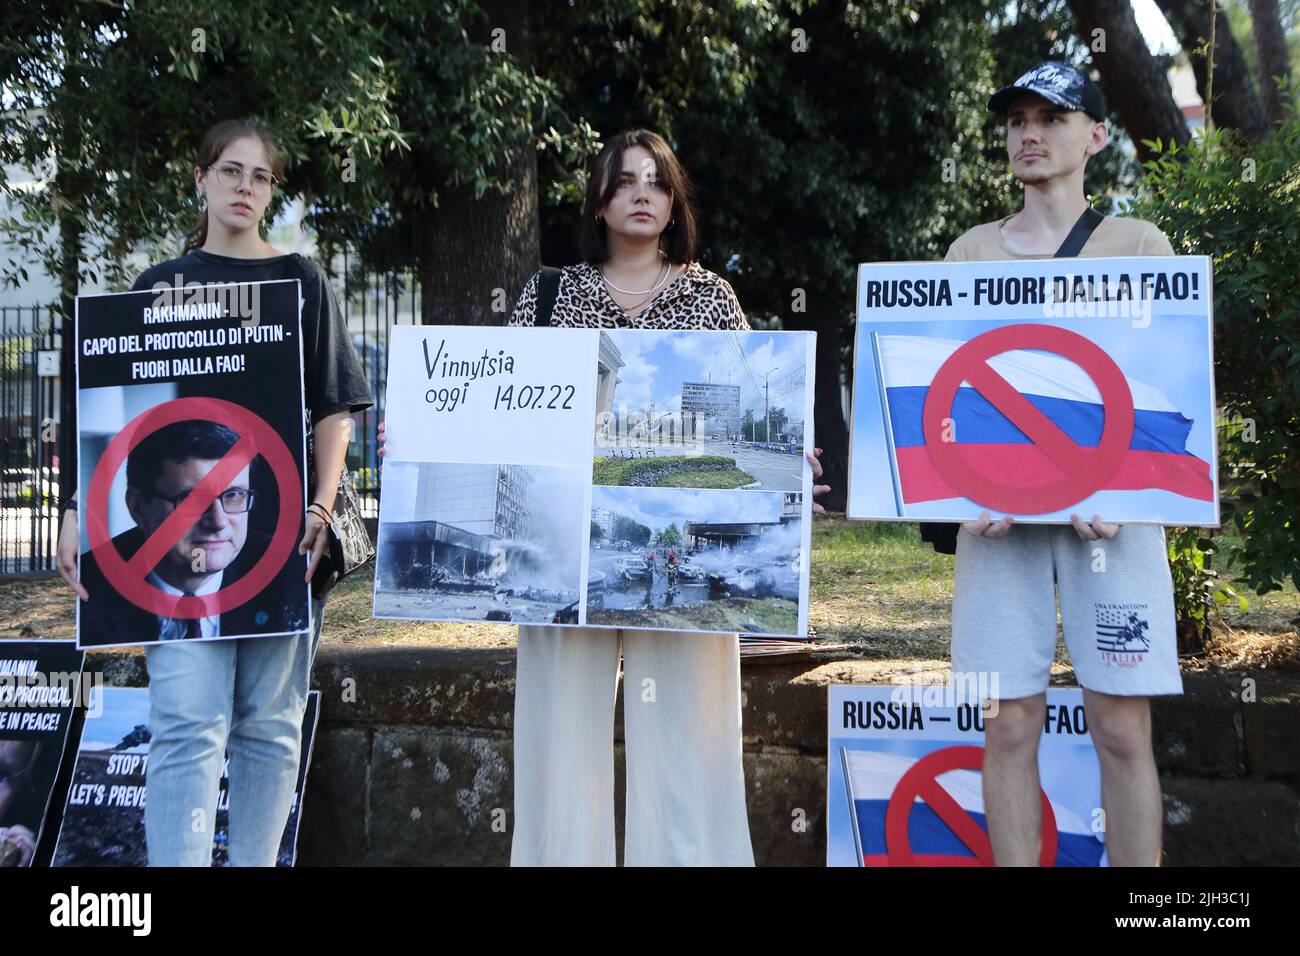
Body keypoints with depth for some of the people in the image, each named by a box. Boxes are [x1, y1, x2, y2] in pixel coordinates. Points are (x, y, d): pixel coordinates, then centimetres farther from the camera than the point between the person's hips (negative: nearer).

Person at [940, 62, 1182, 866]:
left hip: (1109, 505, -1)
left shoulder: (1140, 244, 9)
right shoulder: (972, 250, 14)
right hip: (999, 507, 1)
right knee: (1012, 723, 0)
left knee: (1122, 727, -3)